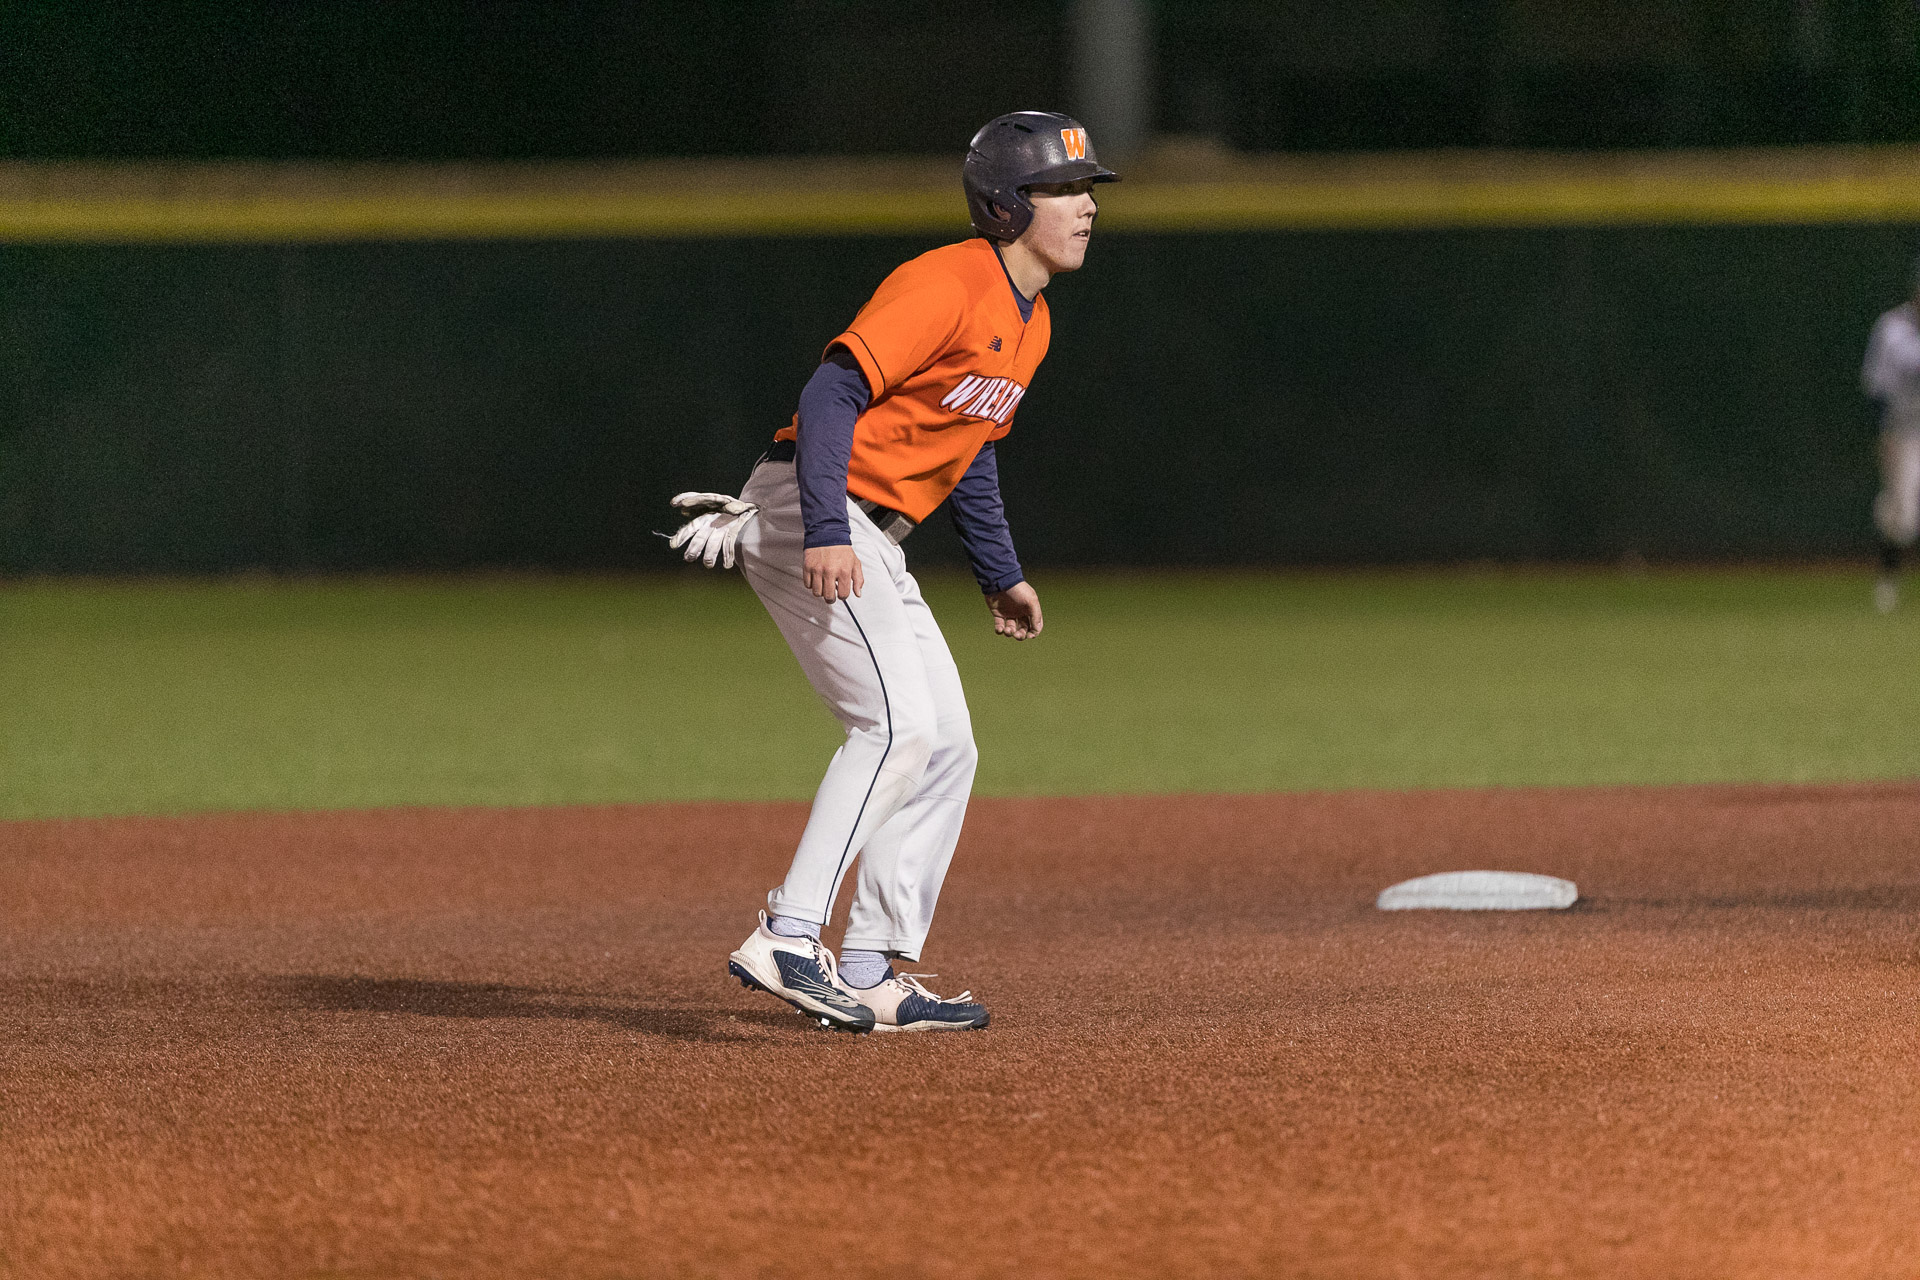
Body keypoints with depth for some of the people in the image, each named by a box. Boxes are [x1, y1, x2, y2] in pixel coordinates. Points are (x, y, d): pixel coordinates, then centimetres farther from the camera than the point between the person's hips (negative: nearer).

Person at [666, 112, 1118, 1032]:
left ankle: (867, 977, 9)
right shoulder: (947, 286, -17)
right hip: (804, 512, -10)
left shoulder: (1029, 322, 14)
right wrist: (826, 532, -34)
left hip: (873, 546, 10)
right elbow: (833, 393, -25)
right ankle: (788, 940, -27)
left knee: (947, 747, 7)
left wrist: (1000, 574, 28)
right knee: (899, 720, -22)